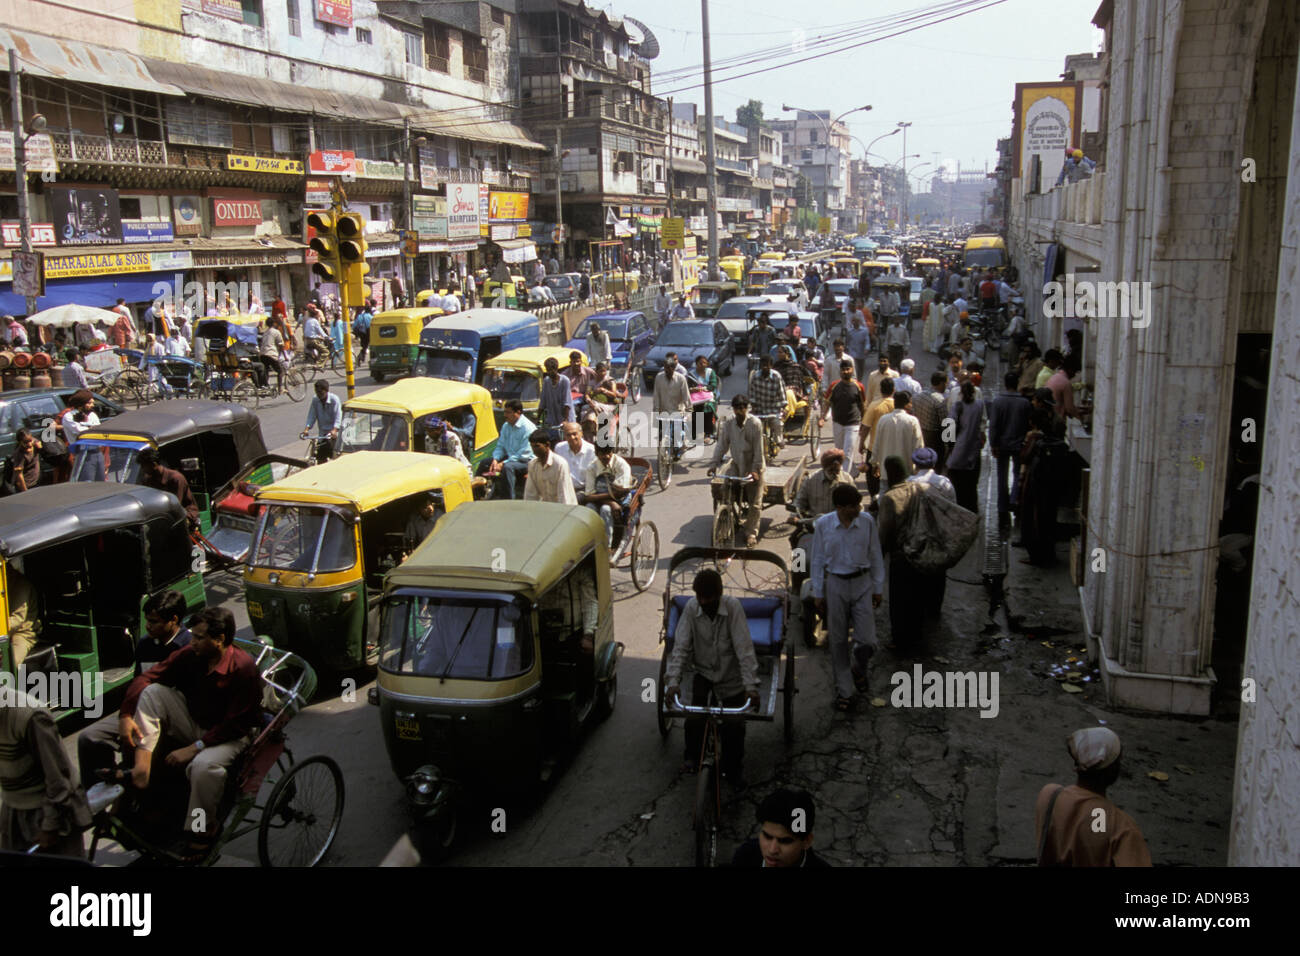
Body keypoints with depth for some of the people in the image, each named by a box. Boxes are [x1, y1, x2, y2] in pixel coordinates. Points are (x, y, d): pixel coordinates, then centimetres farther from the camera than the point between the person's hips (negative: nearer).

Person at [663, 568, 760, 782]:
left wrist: (751, 686, -32)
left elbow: (744, 648, -24)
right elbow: (680, 647, -16)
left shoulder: (733, 606, -21)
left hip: (730, 674, -1)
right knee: (694, 719, -17)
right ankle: (692, 757, 9)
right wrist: (673, 681, -29)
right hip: (703, 671, 1)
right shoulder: (691, 608, -15)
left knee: (735, 724, -5)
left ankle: (732, 768, 19)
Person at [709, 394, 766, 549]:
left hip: (753, 466, -3)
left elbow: (758, 449, -18)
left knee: (754, 502, 1)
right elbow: (722, 444, -4)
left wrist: (755, 468, -22)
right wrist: (715, 463, -12)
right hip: (736, 464, 3)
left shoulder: (755, 423, -19)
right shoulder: (728, 423, -8)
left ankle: (751, 533, 13)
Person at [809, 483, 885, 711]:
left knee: (867, 641, -4)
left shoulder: (867, 522, -6)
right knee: (838, 641, 7)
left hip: (861, 583, 1)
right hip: (835, 584, 0)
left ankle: (858, 669, 31)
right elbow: (818, 560, 0)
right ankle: (844, 691, 22)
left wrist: (878, 588, 7)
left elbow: (875, 556, 4)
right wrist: (818, 593, 1)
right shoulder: (822, 525, -9)